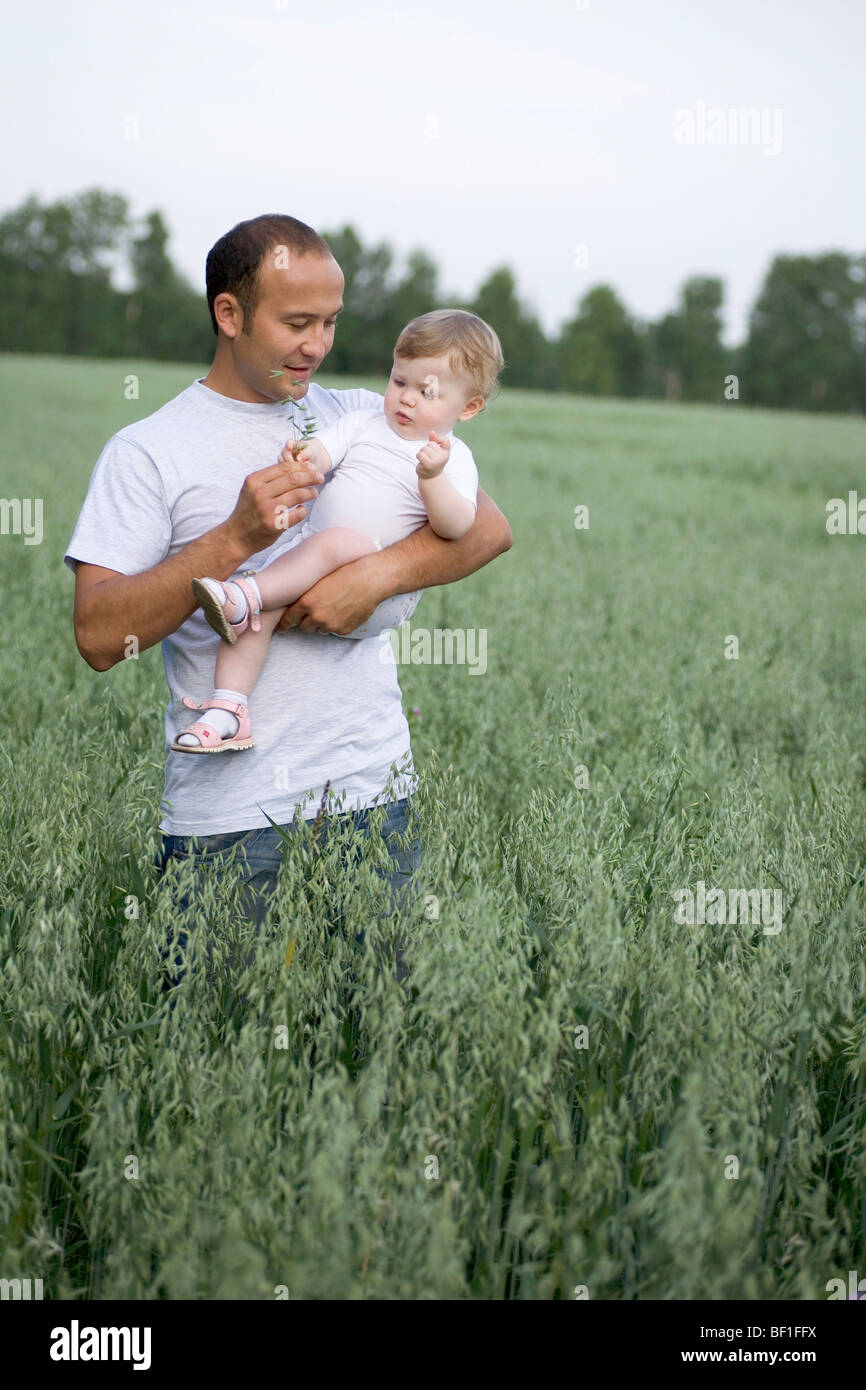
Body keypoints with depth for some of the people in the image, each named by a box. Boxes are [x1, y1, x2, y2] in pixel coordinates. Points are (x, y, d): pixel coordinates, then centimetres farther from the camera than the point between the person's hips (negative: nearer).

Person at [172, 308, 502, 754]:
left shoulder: (453, 458, 3)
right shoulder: (364, 424, 18)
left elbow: (457, 527, -10)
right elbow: (322, 450, 4)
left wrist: (432, 478, -28)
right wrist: (304, 458, -20)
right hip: (307, 552, 5)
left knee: (335, 541, -36)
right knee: (257, 611, -21)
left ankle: (242, 597, -38)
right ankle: (227, 709, -21)